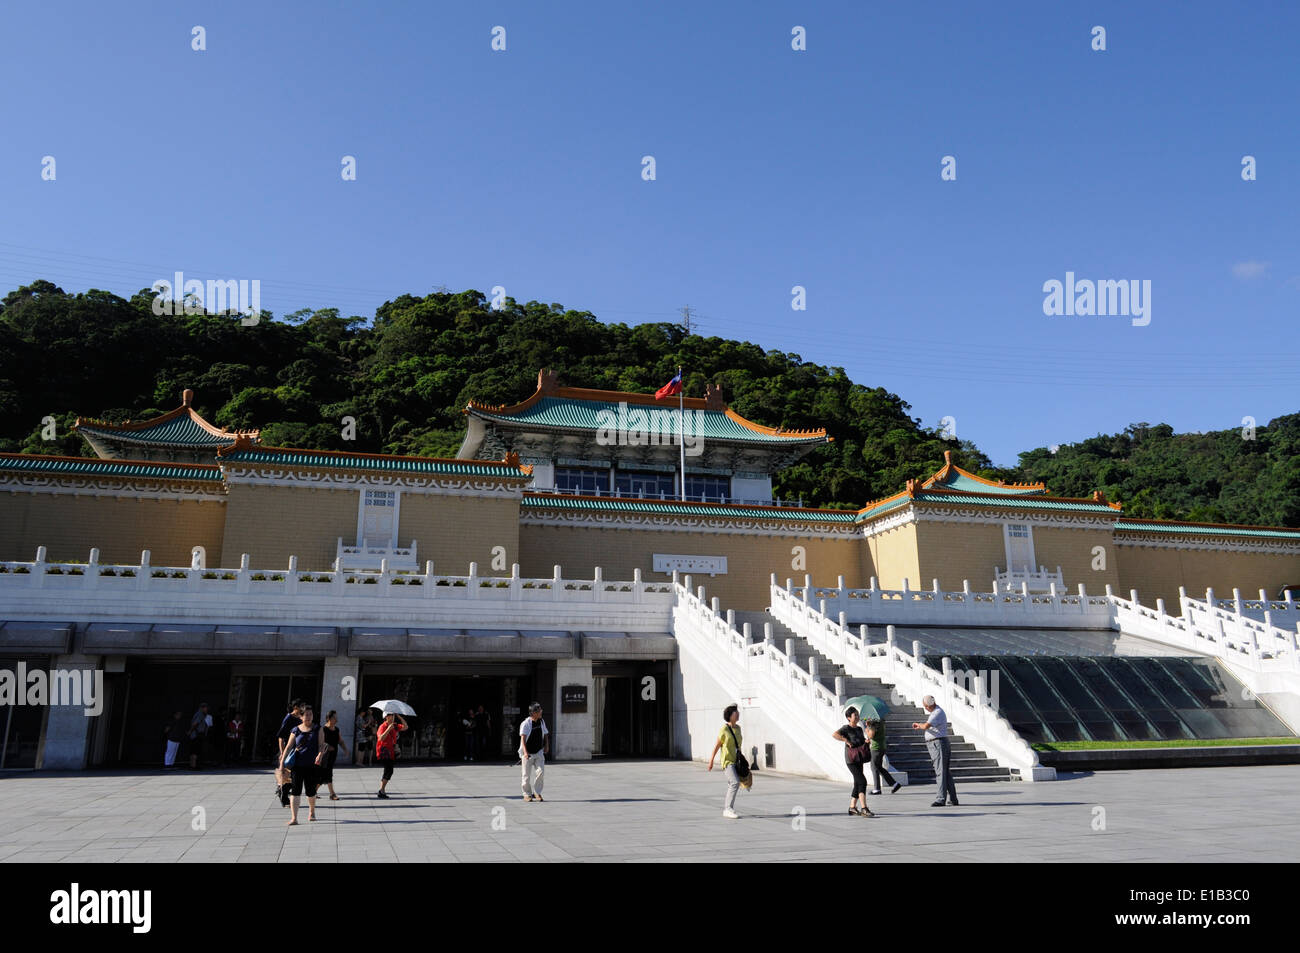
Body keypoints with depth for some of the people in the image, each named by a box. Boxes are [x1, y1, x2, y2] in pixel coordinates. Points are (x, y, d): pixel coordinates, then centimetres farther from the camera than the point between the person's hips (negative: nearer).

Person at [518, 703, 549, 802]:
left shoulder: (542, 721, 6)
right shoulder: (525, 723, -13)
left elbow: (545, 734, 20)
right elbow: (523, 738, -21)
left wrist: (547, 746, 10)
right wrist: (525, 752, -32)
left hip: (539, 752, 4)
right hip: (527, 753, -4)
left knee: (541, 771, -8)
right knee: (527, 775, 3)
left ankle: (537, 793, 6)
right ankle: (527, 794, 18)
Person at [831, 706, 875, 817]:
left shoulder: (859, 729, 14)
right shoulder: (846, 728, -9)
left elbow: (863, 742, 21)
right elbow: (834, 734, -25)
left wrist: (866, 741, -1)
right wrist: (846, 741, -27)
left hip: (859, 759, 8)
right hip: (851, 759, -8)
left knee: (858, 784, 12)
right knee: (862, 781, -17)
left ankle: (852, 807, 22)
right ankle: (864, 809, -18)